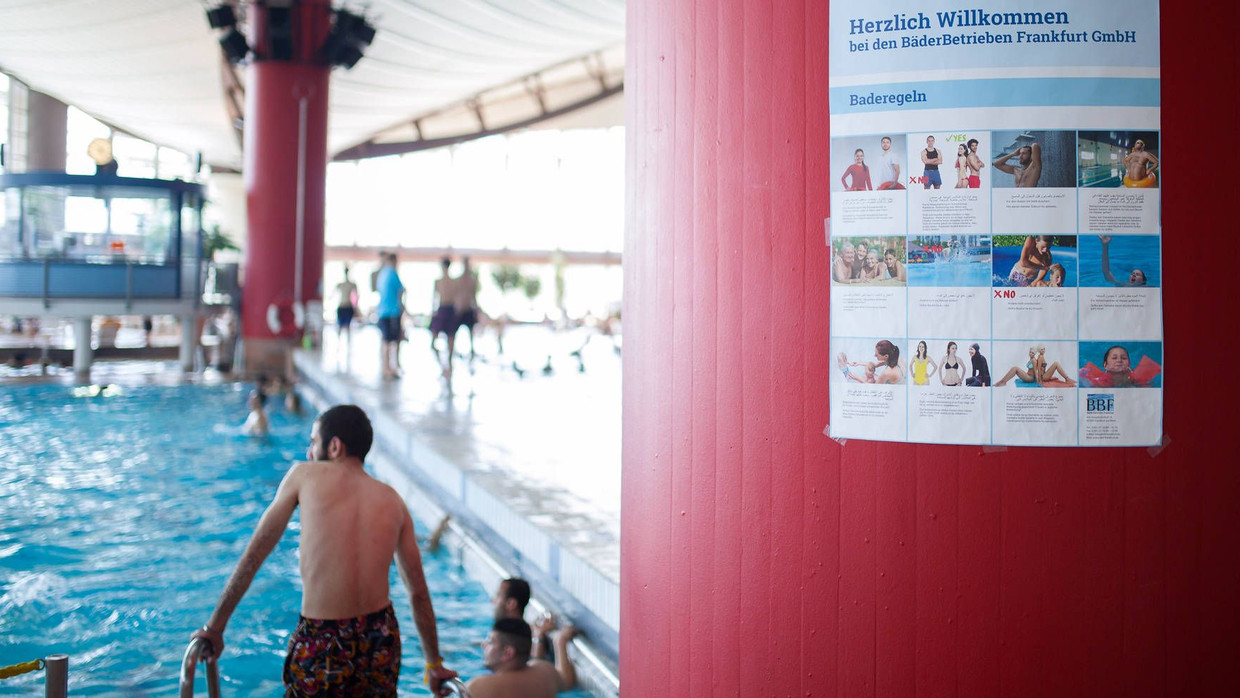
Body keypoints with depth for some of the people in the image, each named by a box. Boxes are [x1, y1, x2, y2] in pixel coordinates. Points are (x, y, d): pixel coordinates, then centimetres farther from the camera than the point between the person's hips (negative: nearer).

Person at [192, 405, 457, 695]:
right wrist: (435, 664, 20)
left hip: (321, 646, -3)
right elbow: (419, 592, 11)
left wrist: (214, 627, 13)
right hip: (382, 641, 4)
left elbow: (252, 556, 4)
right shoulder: (393, 502, 8)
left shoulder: (304, 475, 1)